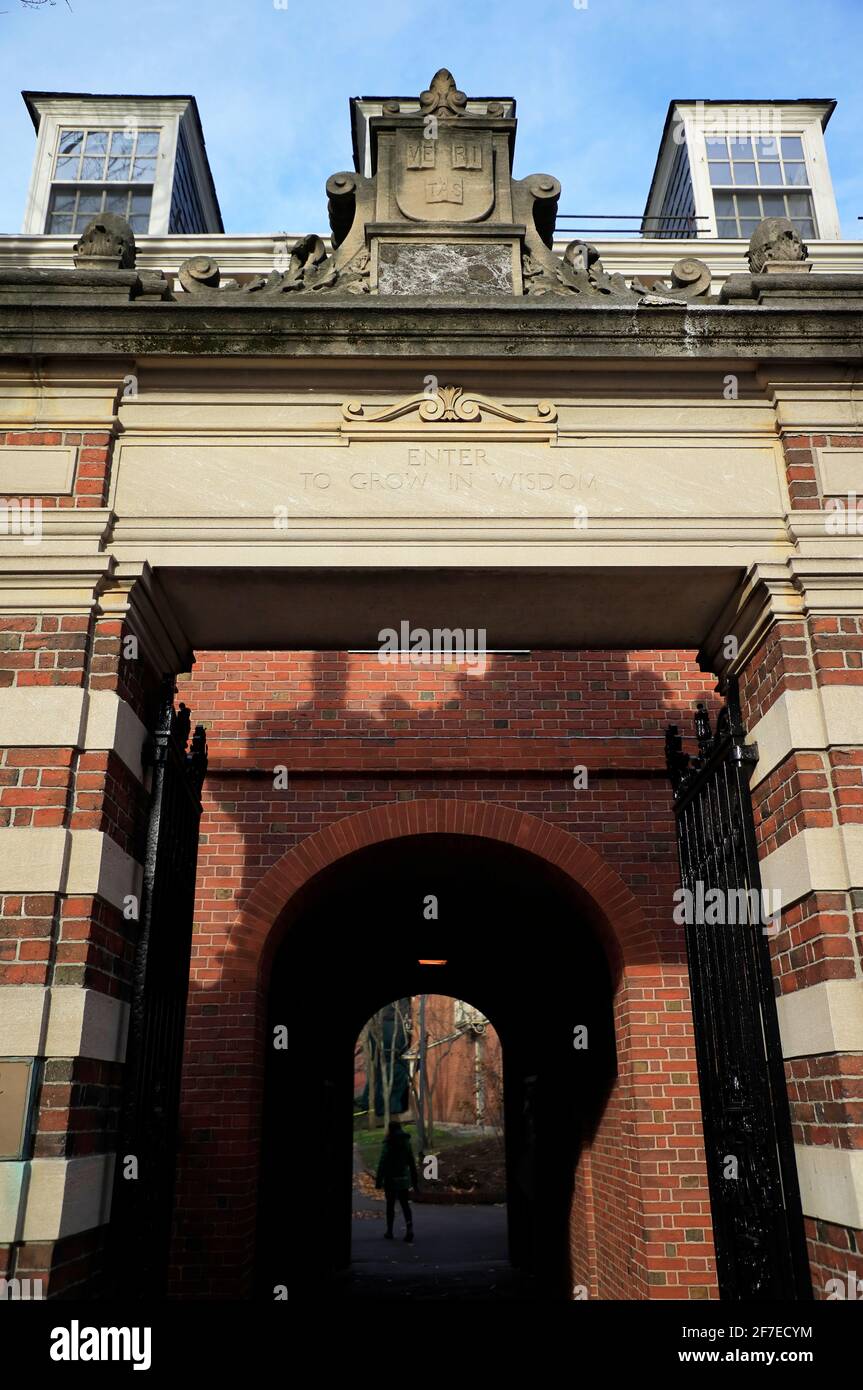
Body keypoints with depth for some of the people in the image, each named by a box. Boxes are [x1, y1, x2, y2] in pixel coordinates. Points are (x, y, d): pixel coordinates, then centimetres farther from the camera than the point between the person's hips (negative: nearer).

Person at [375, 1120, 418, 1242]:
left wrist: (378, 1180, -13)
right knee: (405, 1204, 10)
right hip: (404, 1178, 4)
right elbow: (412, 1163, 8)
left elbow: (382, 1163, -17)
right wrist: (414, 1180, 15)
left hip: (391, 1179, -4)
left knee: (390, 1205, 11)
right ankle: (410, 1229, -7)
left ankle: (389, 1231, 20)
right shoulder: (407, 1142, 3)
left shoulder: (388, 1144, -13)